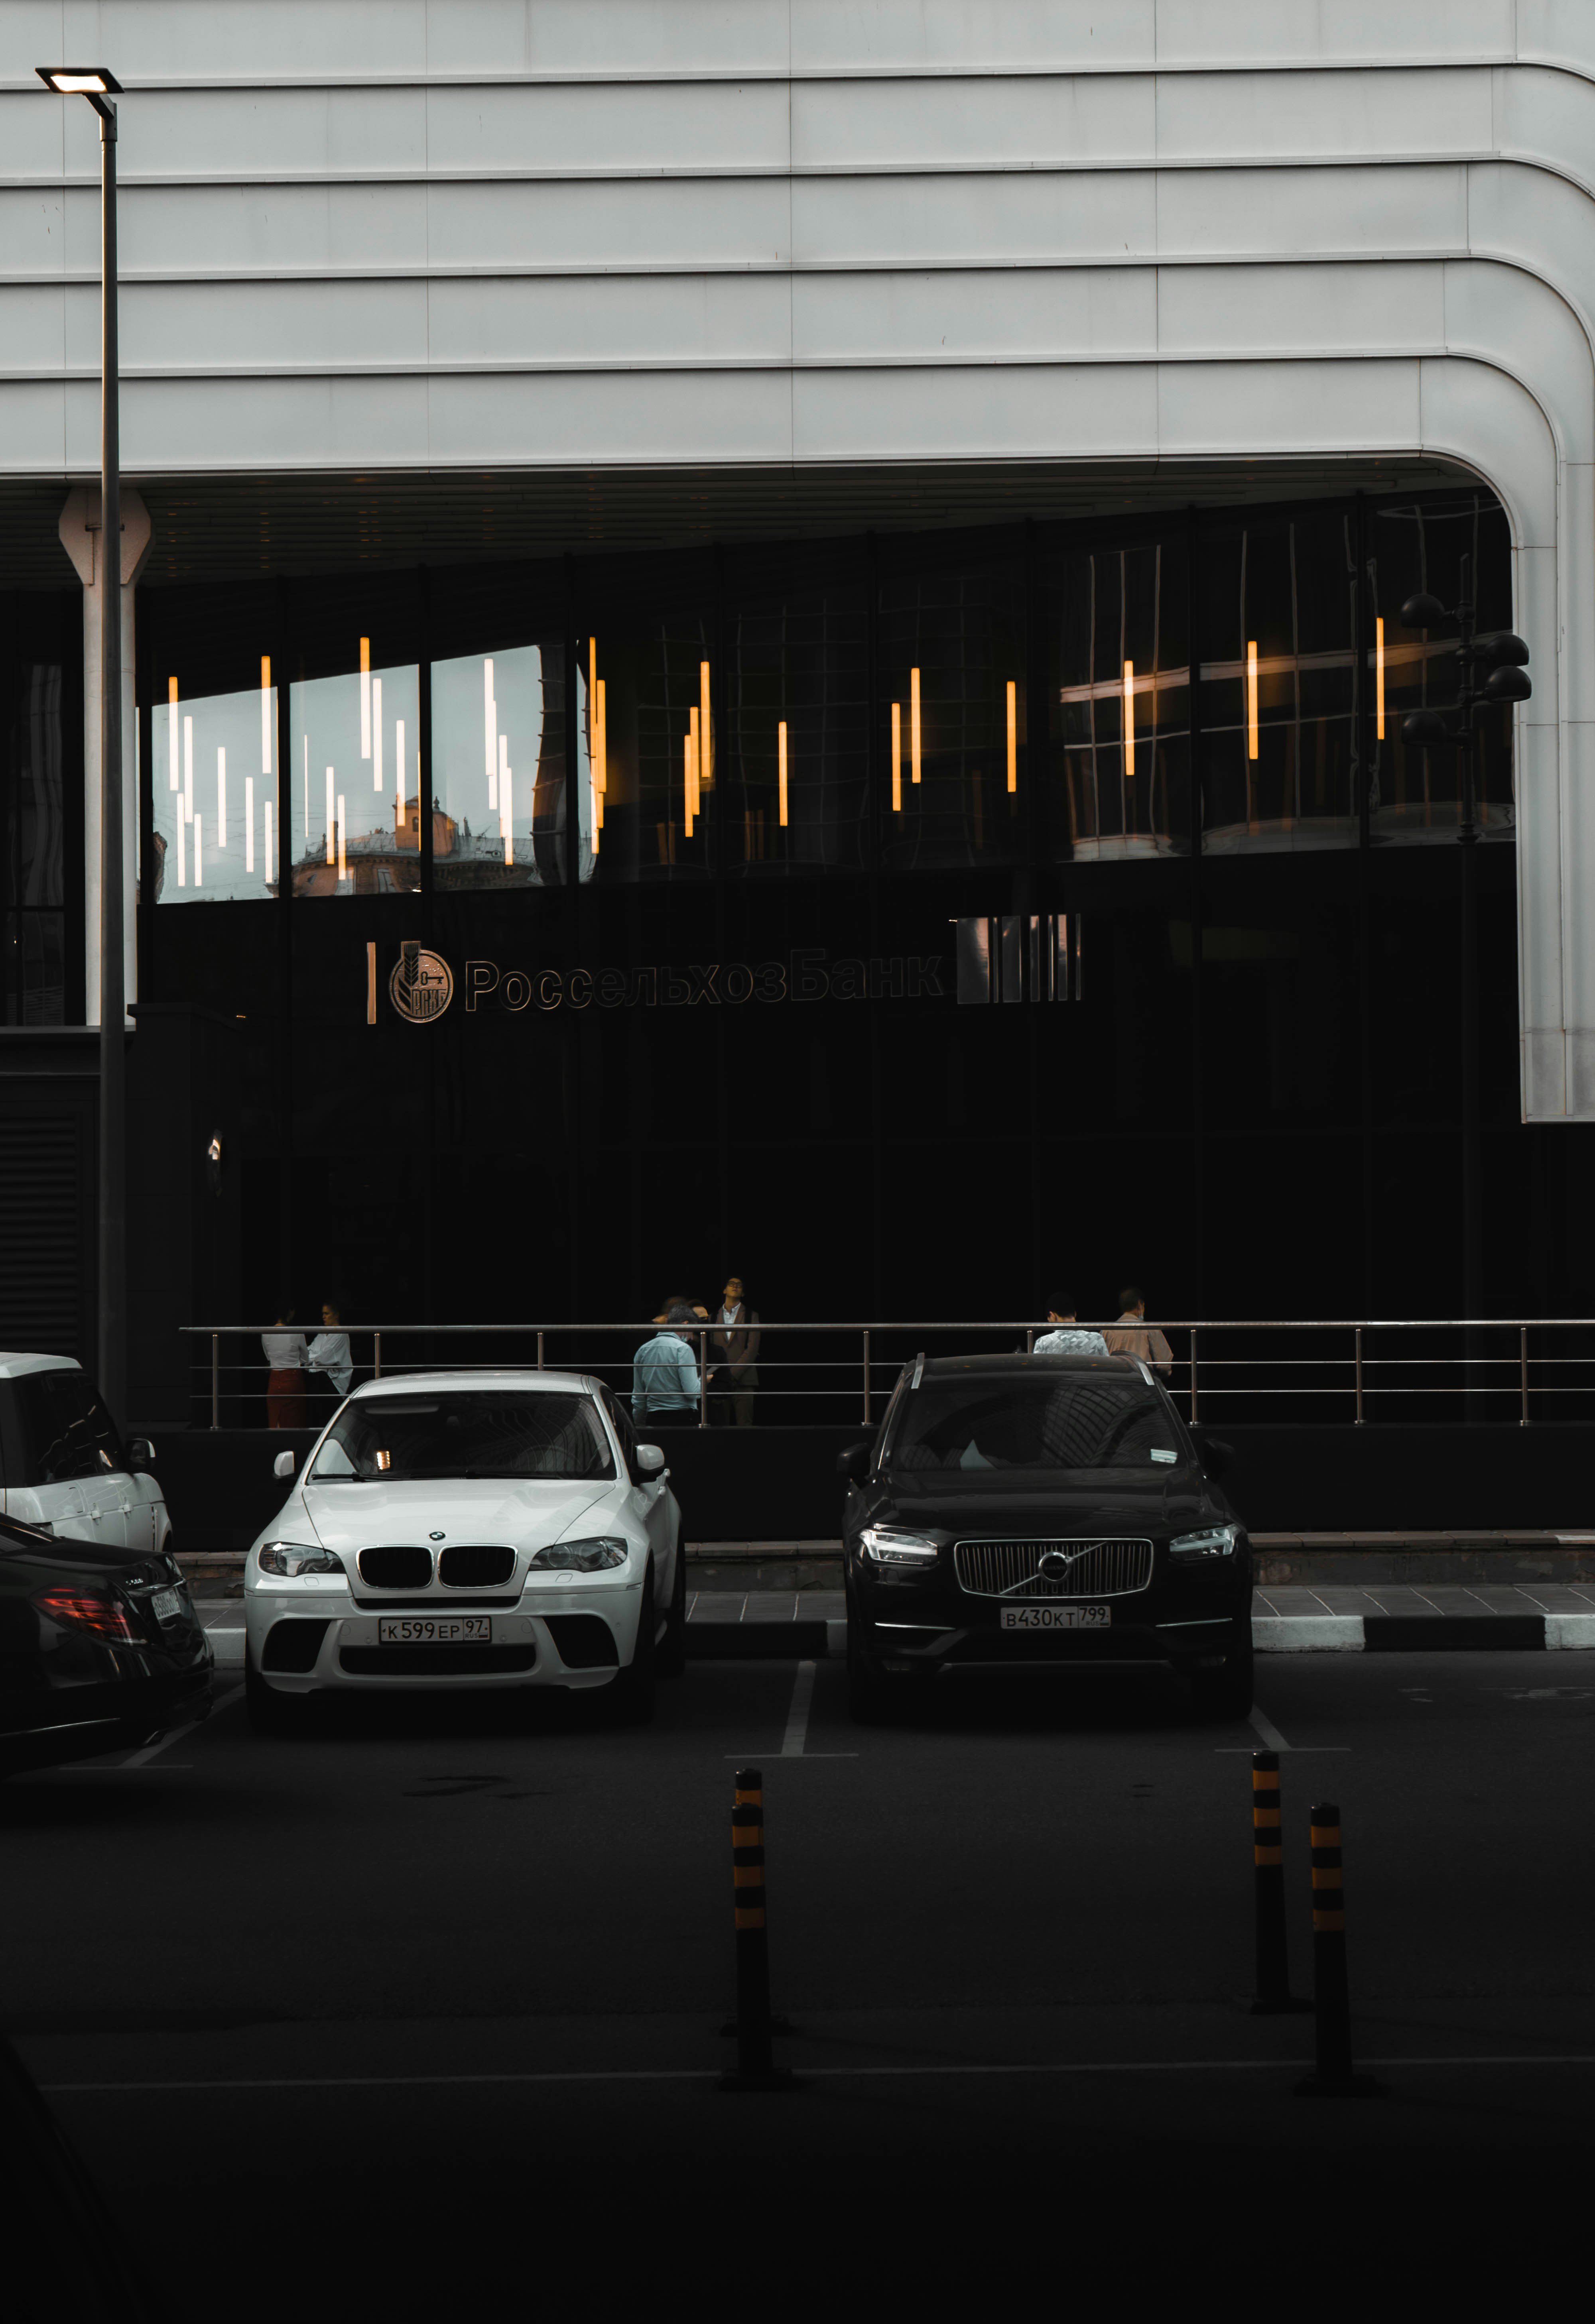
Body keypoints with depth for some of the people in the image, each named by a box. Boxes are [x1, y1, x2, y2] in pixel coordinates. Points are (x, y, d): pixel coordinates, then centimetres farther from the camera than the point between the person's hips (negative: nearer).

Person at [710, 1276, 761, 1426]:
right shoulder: (715, 1317, 16)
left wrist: (734, 1374, -10)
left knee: (745, 1425, -8)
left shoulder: (751, 1316, 9)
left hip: (742, 1379, -2)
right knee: (721, 1425, -2)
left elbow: (752, 1349, -1)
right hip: (720, 1380, 2)